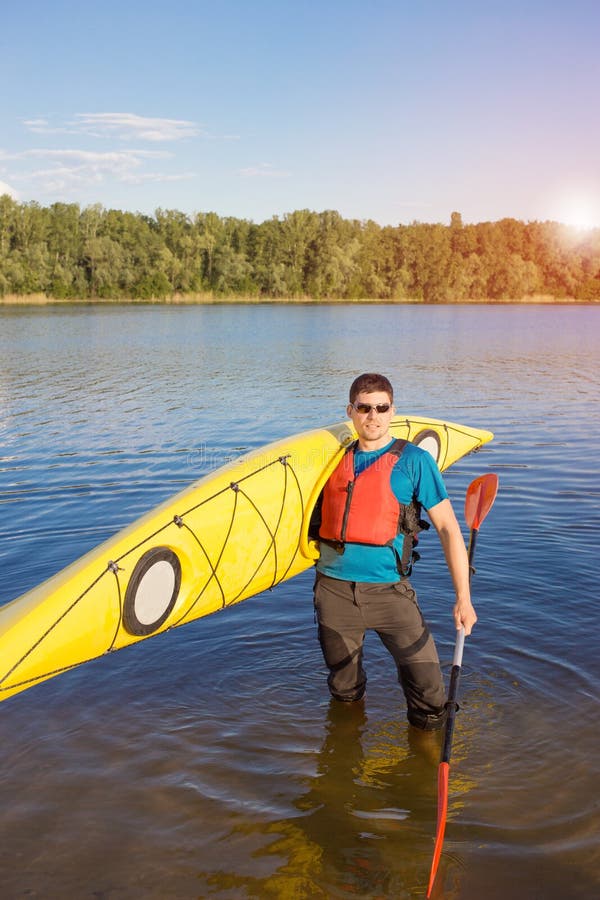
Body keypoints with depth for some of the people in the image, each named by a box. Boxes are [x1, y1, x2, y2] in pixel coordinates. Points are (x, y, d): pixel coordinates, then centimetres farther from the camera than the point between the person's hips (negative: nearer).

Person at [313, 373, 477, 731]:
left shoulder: (414, 461, -3)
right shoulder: (337, 459, 9)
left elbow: (448, 528, -5)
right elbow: (318, 515, 26)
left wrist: (463, 598, -8)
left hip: (389, 591, -3)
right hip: (334, 590, 3)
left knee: (429, 697, -8)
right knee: (344, 694, 18)